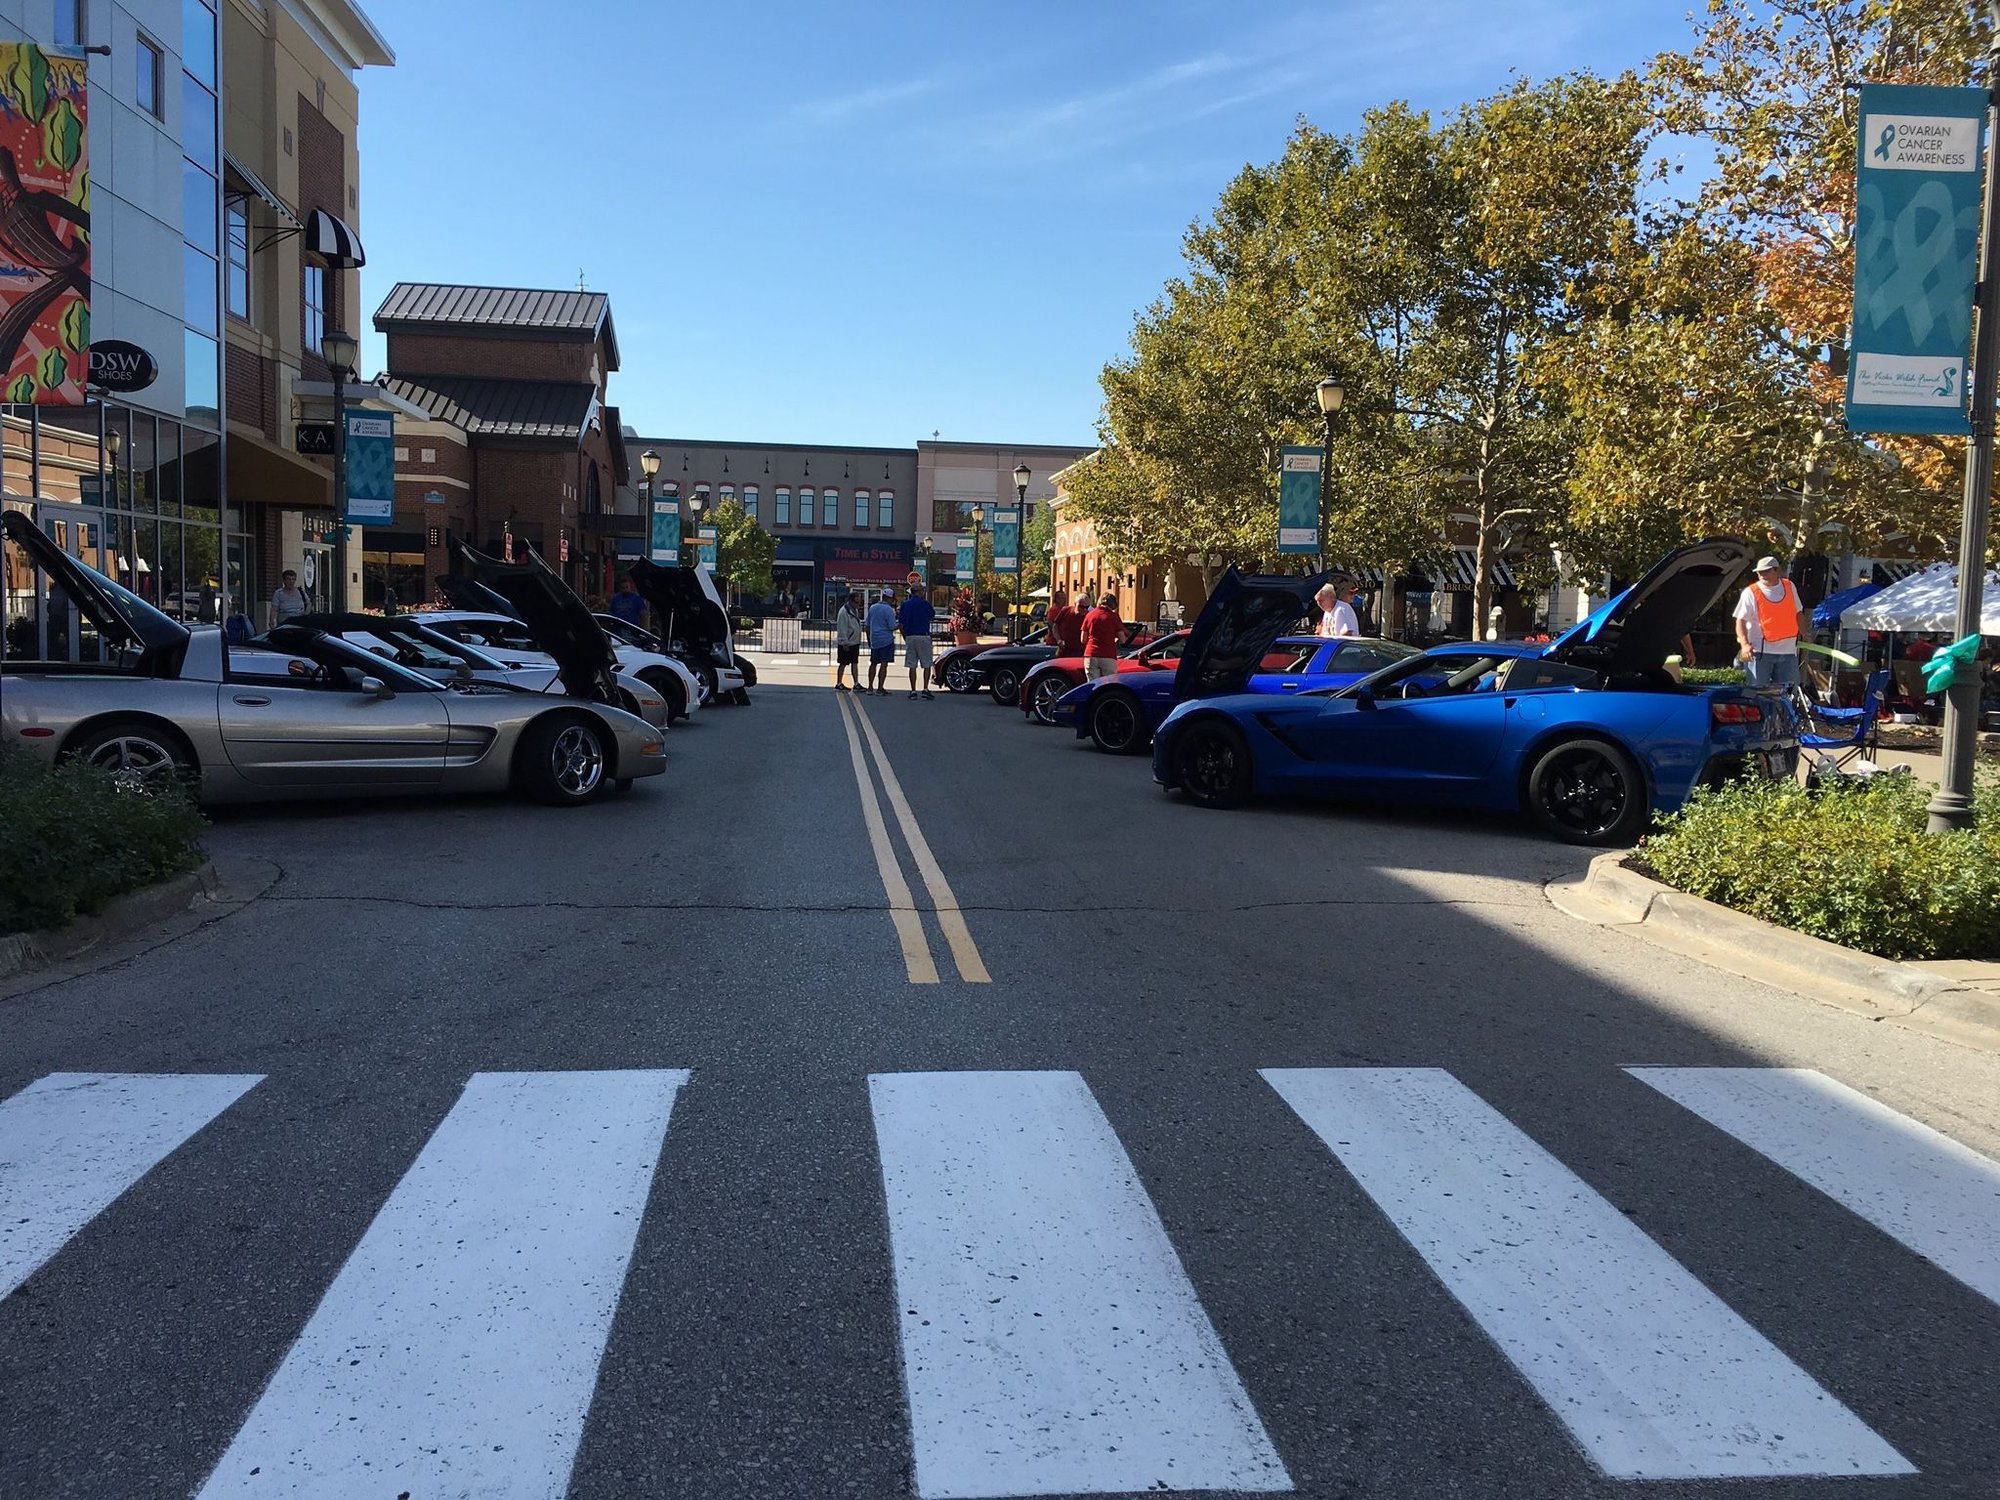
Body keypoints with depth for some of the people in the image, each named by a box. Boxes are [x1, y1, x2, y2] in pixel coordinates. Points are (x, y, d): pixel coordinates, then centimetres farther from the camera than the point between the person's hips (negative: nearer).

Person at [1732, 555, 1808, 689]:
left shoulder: (1789, 587, 9)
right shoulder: (1750, 593, -5)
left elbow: (1798, 613, 20)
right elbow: (1740, 621, -7)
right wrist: (1745, 645, -21)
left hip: (1788, 649, 4)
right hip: (1761, 651, -4)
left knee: (1786, 689, 7)